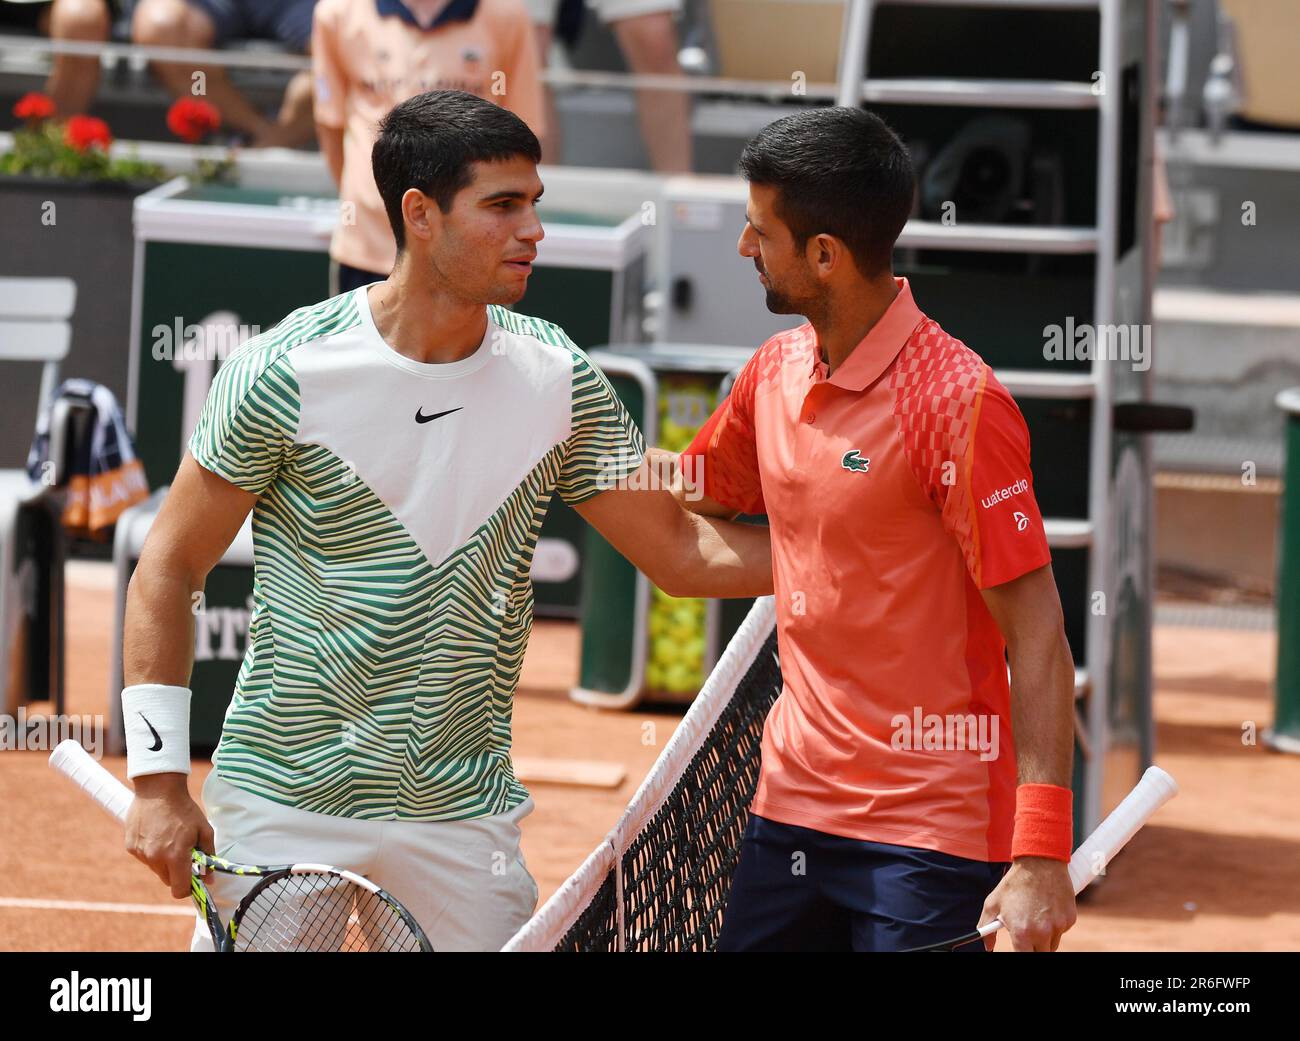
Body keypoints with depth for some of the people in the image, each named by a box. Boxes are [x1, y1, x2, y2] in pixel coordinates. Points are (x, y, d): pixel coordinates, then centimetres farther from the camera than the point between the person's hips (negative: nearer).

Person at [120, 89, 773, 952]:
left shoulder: (557, 376, 0)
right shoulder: (287, 372, -10)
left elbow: (683, 553, 6)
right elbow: (169, 570, -4)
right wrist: (159, 781, -9)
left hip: (465, 817, 3)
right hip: (280, 808, -3)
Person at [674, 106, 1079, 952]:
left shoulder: (956, 398, -15)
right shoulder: (776, 372, 7)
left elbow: (1037, 635, -18)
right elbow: (682, 496, 28)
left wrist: (1040, 858, -24)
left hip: (930, 833, -7)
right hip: (792, 809, 7)